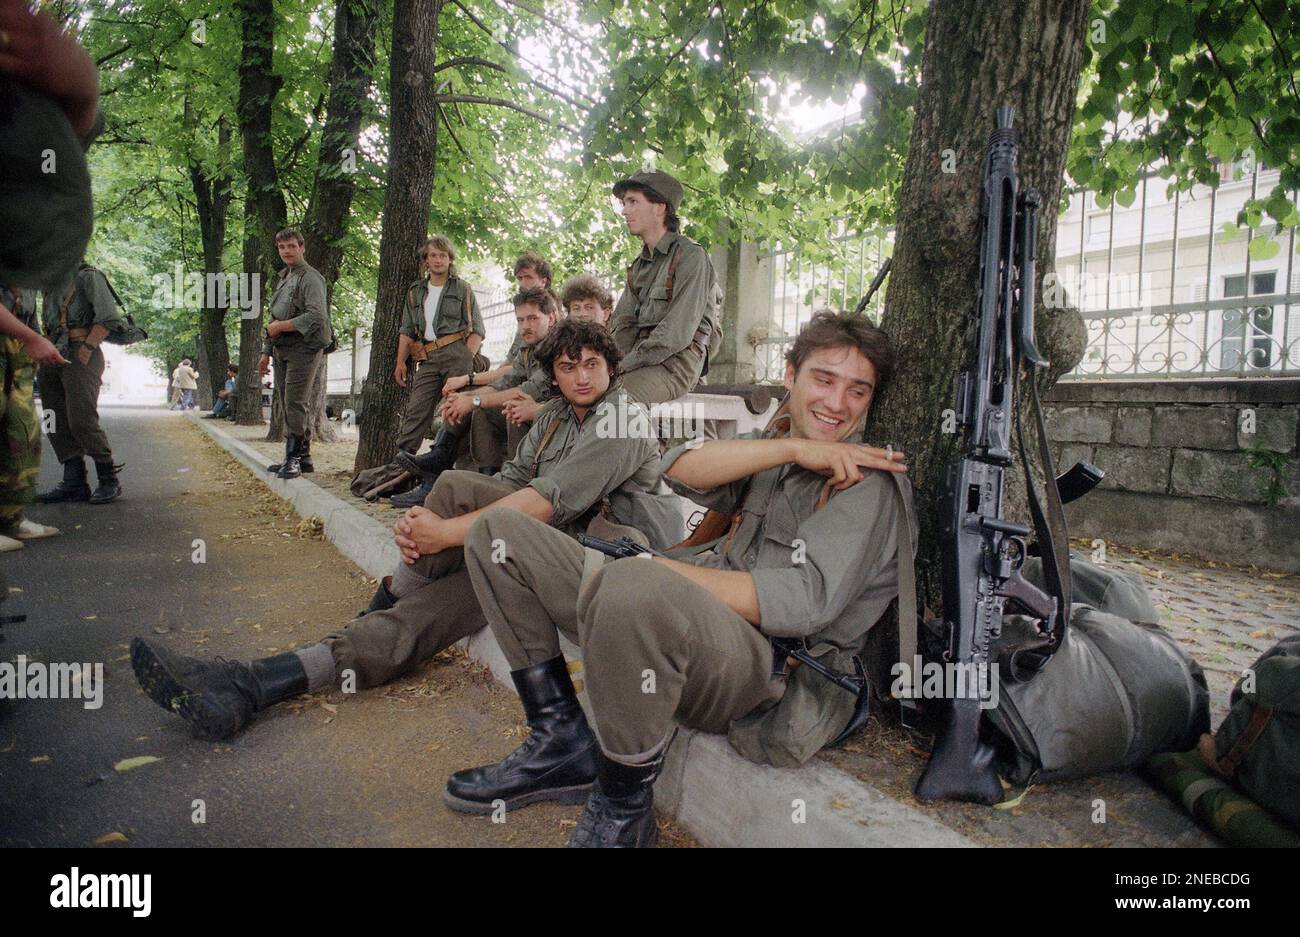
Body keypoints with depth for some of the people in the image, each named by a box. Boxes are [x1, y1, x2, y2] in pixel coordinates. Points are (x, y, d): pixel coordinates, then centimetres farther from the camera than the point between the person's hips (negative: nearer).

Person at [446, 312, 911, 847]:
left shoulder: (868, 477, -2)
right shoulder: (764, 452, 18)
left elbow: (806, 601, -17)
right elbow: (682, 471, -2)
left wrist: (650, 572, -18)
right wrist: (793, 447, -13)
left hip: (780, 674, -7)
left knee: (631, 588, -42)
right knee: (498, 532, 9)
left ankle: (622, 814, -15)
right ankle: (561, 743, 7)